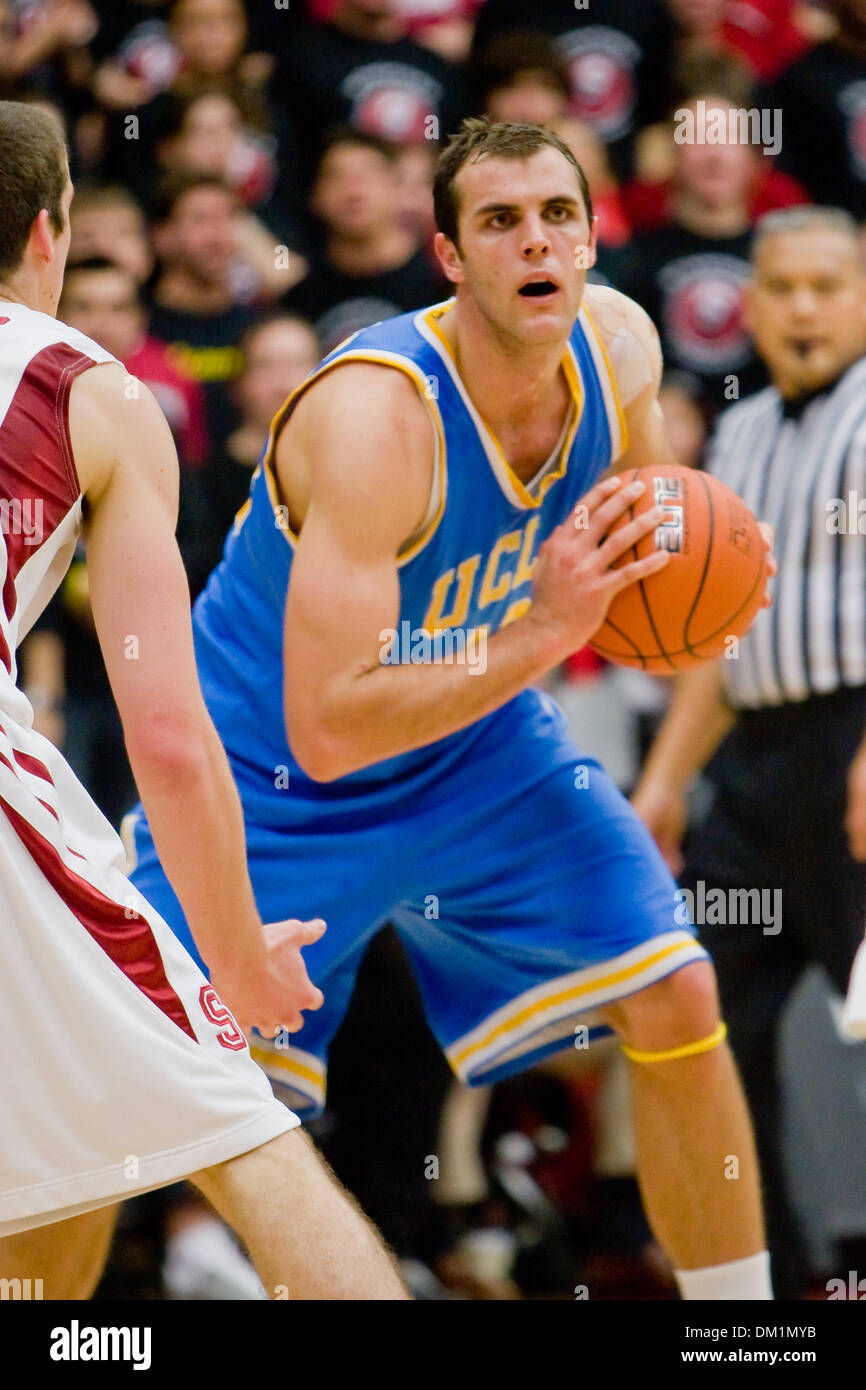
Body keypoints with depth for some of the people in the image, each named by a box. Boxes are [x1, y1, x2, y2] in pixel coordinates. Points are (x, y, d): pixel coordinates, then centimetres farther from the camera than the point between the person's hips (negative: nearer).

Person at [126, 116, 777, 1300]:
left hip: (474, 736, 6)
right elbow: (326, 730, -36)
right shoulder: (375, 413, -33)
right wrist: (542, 633, -40)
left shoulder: (619, 343, -12)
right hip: (275, 770, -6)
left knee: (679, 1005, -2)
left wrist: (680, 573, -10)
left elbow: (641, 515, 15)